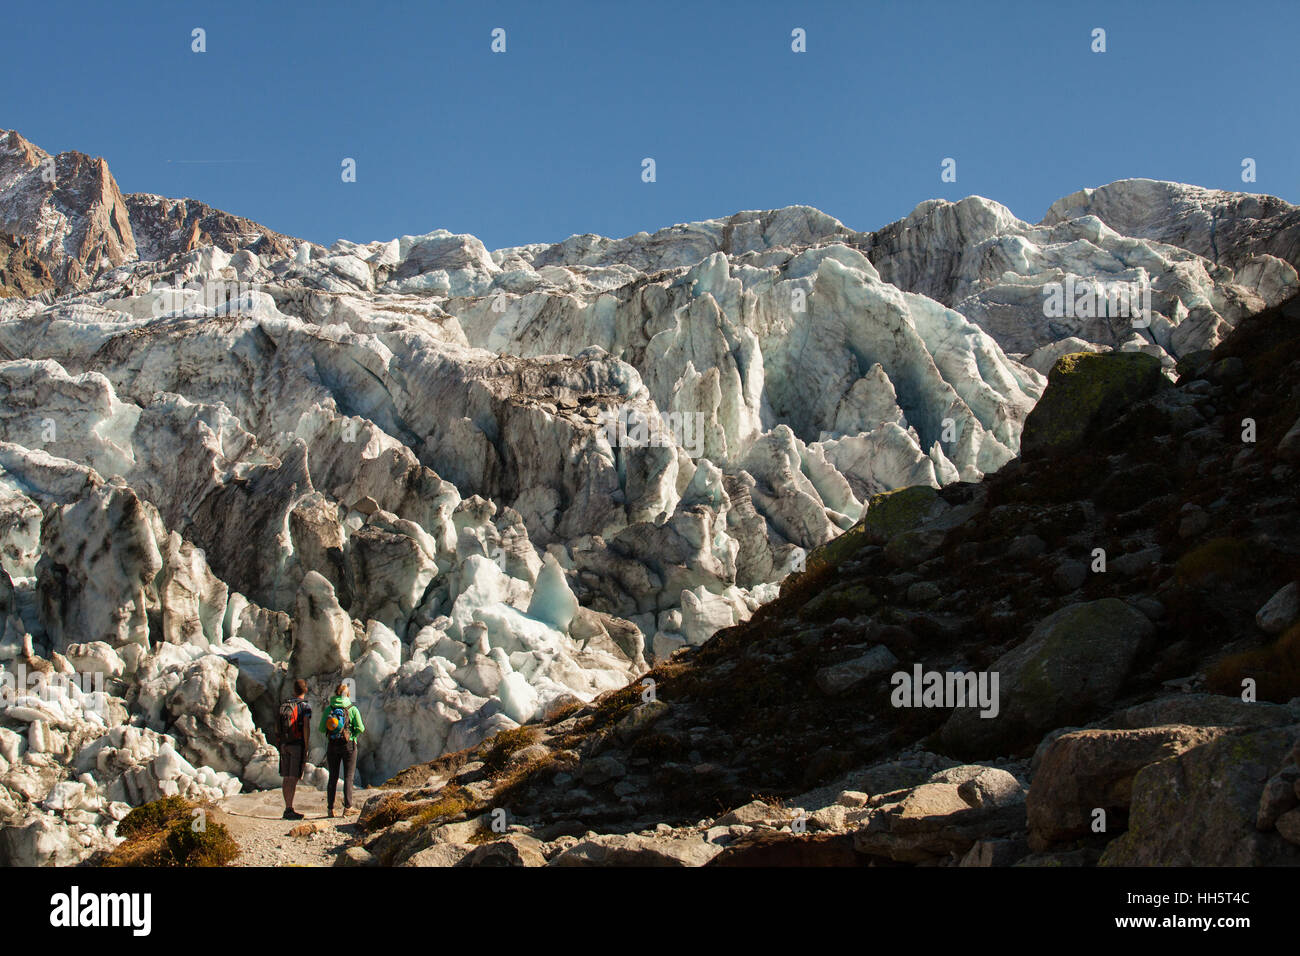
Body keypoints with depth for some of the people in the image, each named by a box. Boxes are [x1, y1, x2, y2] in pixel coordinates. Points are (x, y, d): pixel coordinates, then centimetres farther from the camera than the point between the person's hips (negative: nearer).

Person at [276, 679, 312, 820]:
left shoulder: (284, 705, 11)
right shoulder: (305, 706, -7)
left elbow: (278, 727, 12)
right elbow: (306, 727, -15)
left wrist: (280, 745, 18)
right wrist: (306, 748, -11)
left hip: (284, 744, 6)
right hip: (298, 744, -5)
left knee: (286, 777, 9)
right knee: (294, 777, -7)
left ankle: (288, 808, 14)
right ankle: (289, 810, -12)